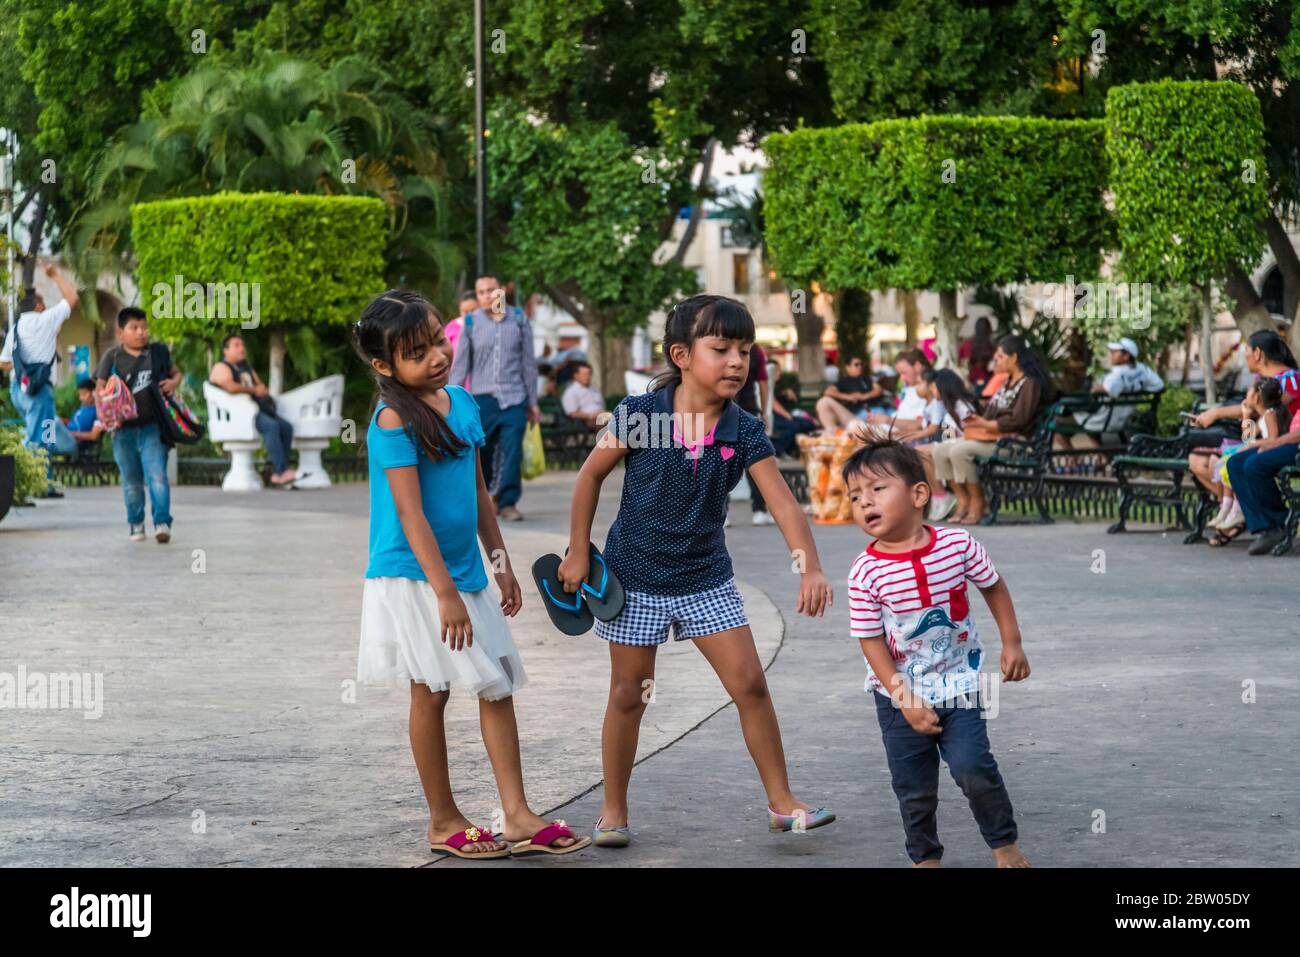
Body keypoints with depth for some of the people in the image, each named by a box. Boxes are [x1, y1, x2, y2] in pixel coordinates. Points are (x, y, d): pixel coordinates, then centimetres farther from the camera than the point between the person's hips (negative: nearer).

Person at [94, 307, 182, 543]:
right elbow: (100, 388, 1)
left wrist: (173, 383, -3)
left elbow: (176, 372, 19)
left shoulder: (158, 352, 5)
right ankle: (135, 523, 28)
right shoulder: (112, 357, 1)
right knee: (131, 481, 13)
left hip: (153, 428, -1)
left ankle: (162, 522, -15)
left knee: (157, 476, -14)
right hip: (123, 429, 1)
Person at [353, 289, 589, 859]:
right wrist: (445, 593, -22)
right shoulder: (393, 421, -18)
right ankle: (443, 821, 14)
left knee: (497, 686, 6)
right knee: (431, 692, 2)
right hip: (412, 576, -7)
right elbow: (411, 515, -20)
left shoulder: (461, 402, 5)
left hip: (464, 572, 7)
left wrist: (501, 563, 16)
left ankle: (517, 817, 10)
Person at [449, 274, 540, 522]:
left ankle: (507, 502, -4)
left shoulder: (519, 319, 6)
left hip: (514, 398, 0)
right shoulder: (471, 323, 4)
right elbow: (460, 364, 7)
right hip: (482, 398, 0)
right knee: (481, 453, 5)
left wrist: (533, 402, 10)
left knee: (512, 452, -9)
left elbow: (529, 362, 10)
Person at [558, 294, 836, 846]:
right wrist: (578, 552, -3)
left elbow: (782, 504, -18)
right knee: (629, 694, 6)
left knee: (750, 683, -1)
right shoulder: (639, 415, -17)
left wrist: (811, 568, -32)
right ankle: (613, 811, 19)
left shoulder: (743, 432, -11)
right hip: (636, 576, -2)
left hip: (705, 577, 2)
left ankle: (781, 803, 9)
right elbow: (591, 475, -4)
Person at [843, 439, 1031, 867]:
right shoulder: (866, 572, -14)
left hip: (957, 685, 0)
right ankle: (924, 857, 28)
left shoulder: (957, 544, -10)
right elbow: (872, 643, -11)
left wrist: (1012, 644, 5)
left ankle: (1005, 844, 7)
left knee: (973, 768, -15)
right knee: (915, 791, 6)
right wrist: (904, 699, -17)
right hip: (899, 695, 0)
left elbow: (994, 587, 8)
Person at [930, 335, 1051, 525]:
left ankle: (977, 502, -17)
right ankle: (964, 501, -4)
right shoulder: (1007, 382, 20)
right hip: (990, 437, 10)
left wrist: (985, 424, -17)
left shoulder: (1030, 384, -8)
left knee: (959, 450, -31)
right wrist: (976, 421, 0)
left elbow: (1018, 420, -18)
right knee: (939, 451, -4)